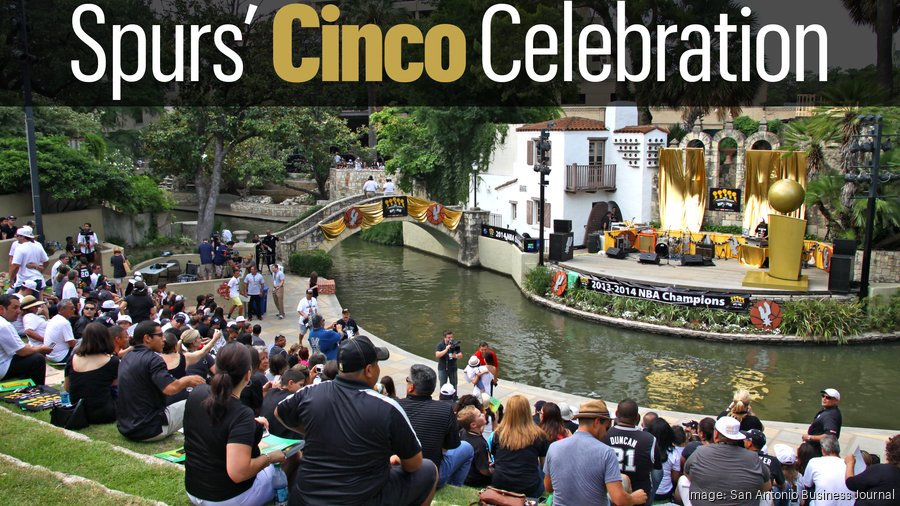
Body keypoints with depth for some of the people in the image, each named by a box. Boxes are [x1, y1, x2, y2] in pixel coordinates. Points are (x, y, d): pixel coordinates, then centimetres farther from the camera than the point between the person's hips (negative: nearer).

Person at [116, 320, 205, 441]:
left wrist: (184, 382, 18)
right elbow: (171, 388, -30)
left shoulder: (126, 358, 10)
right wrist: (187, 380, -8)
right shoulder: (152, 359, -18)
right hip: (149, 430, -9)